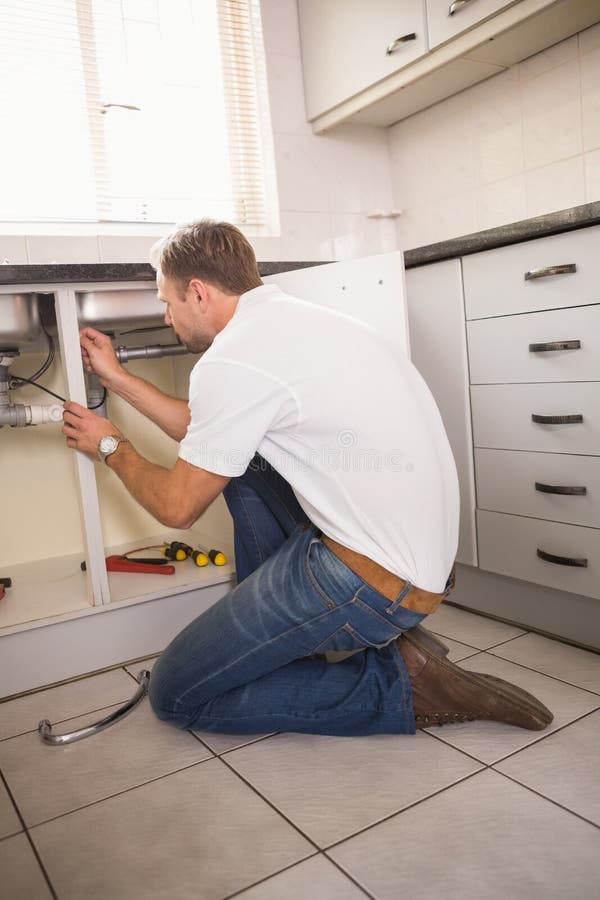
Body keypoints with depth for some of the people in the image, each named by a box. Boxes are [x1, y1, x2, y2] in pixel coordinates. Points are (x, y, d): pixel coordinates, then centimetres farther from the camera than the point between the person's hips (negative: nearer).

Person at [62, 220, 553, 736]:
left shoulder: (233, 359, -17)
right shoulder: (288, 316, 12)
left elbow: (177, 507, -5)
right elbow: (205, 432, 21)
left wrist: (112, 446, 13)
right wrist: (116, 376, 27)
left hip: (372, 579, -9)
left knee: (175, 694, 4)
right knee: (236, 453, 20)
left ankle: (399, 685, -1)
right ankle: (272, 626, 23)